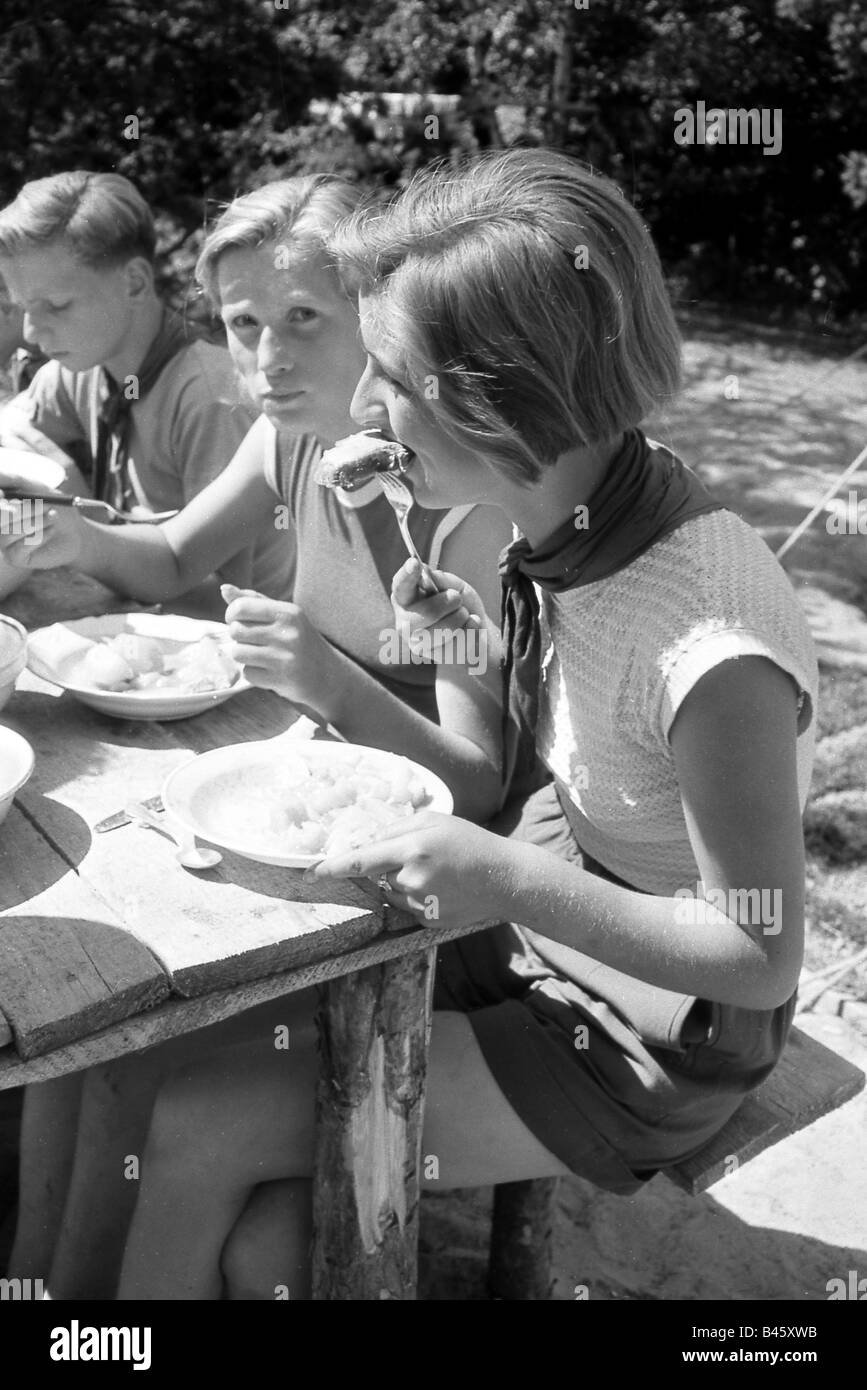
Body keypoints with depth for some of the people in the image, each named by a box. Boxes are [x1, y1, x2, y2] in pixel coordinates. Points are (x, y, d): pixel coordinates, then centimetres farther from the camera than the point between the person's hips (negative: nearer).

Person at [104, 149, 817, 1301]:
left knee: (196, 1129, -6)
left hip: (655, 1050, -6)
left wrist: (517, 882, -30)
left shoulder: (712, 643, -33)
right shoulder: (563, 531, -9)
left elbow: (762, 957, -21)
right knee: (262, 1237, -1)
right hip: (551, 955, 6)